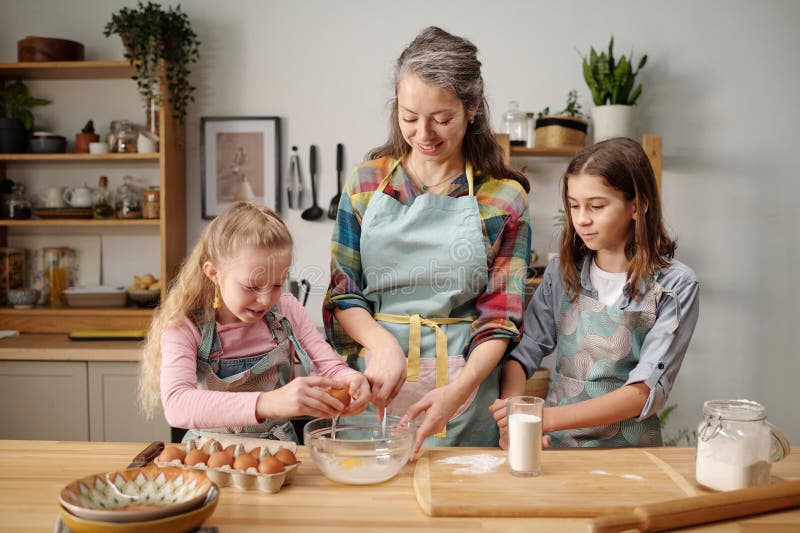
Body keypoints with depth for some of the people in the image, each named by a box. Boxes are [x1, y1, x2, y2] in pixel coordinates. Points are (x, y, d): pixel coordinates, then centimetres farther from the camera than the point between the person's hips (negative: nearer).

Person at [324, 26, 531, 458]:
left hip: (464, 378, -1)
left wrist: (457, 391, -20)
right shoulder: (366, 182, 2)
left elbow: (499, 318, -4)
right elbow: (342, 293, 3)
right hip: (370, 382, 2)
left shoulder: (503, 199, -3)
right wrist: (383, 343, -16)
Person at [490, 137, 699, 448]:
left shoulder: (676, 286, -5)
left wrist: (550, 417, -22)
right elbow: (524, 351, 0)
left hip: (628, 446, -2)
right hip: (554, 444, 2)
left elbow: (648, 390, -12)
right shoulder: (562, 271, 5)